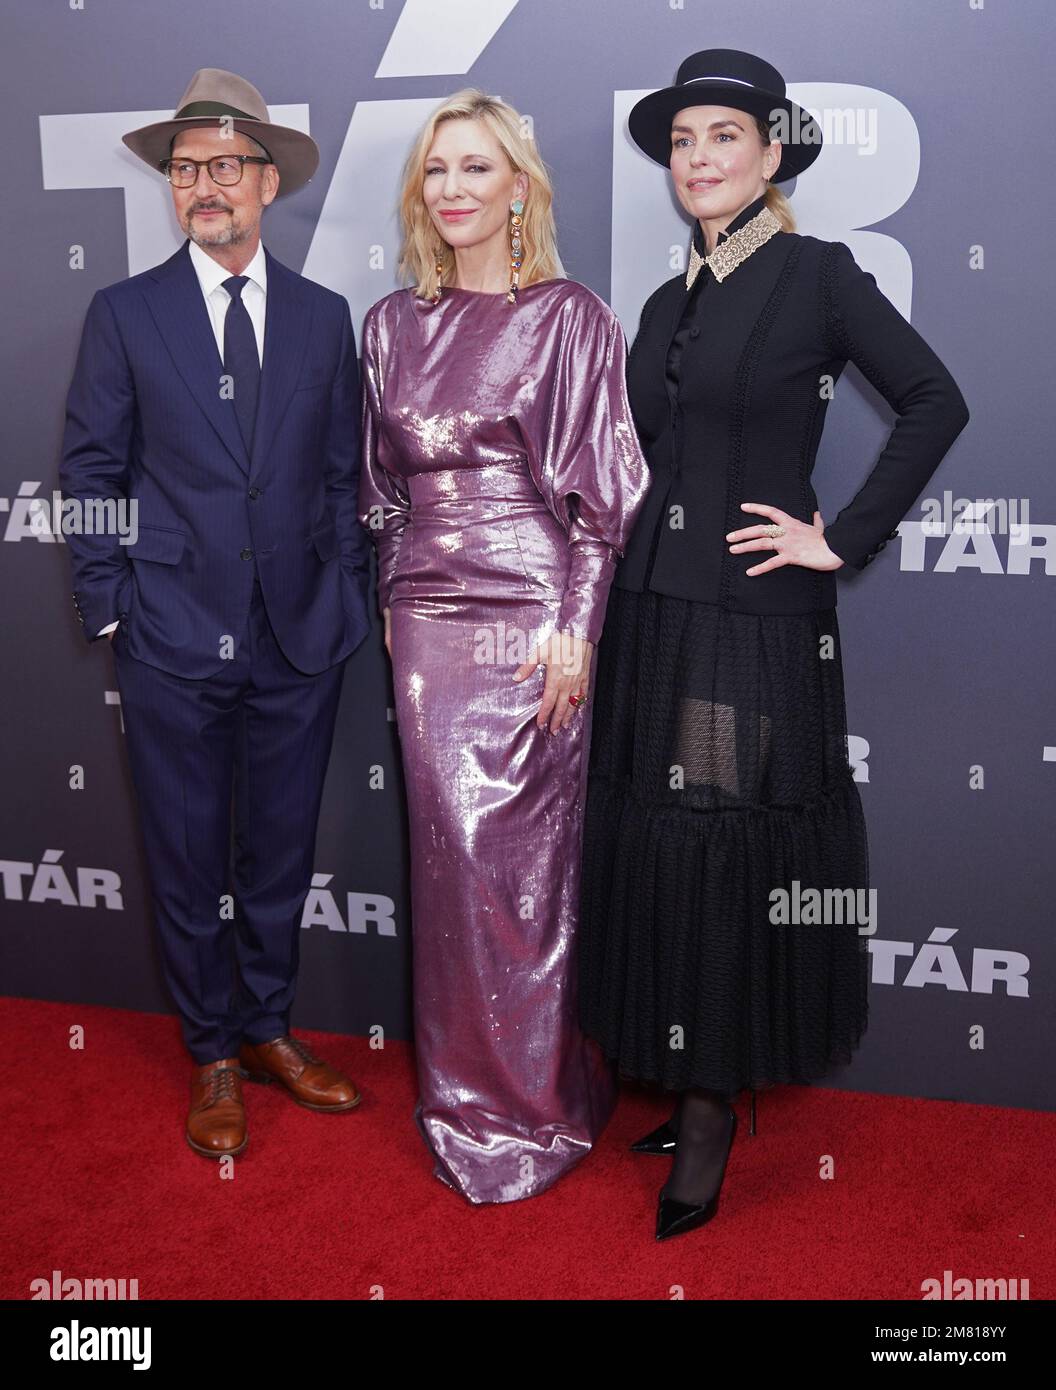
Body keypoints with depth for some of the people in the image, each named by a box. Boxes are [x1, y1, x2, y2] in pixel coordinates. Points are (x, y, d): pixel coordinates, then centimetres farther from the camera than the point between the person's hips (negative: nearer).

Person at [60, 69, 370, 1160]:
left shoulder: (323, 318, 7)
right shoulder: (125, 314, 1)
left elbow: (343, 476, 9)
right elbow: (90, 473, 2)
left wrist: (347, 601, 4)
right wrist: (108, 608, -3)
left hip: (299, 639, 2)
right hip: (173, 640, -2)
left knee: (281, 851, 13)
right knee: (186, 862, 8)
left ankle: (268, 1027, 33)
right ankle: (213, 1057, 26)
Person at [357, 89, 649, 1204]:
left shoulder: (570, 318, -3)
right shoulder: (393, 324, 11)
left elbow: (604, 490, -6)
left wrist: (576, 630, -11)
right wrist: (391, 604, 13)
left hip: (528, 621, -4)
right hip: (425, 622, 5)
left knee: (517, 858, -1)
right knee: (448, 853, 8)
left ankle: (530, 1100, 17)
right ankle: (468, 1085, 25)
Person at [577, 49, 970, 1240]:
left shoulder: (818, 273, -4)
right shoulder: (668, 304, 14)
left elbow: (935, 403, -8)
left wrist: (843, 539, -11)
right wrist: (603, 612, 10)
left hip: (758, 619, -6)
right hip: (654, 608, 6)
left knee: (735, 858, 0)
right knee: (654, 850, 9)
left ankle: (715, 1109, 15)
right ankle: (689, 1089, 24)